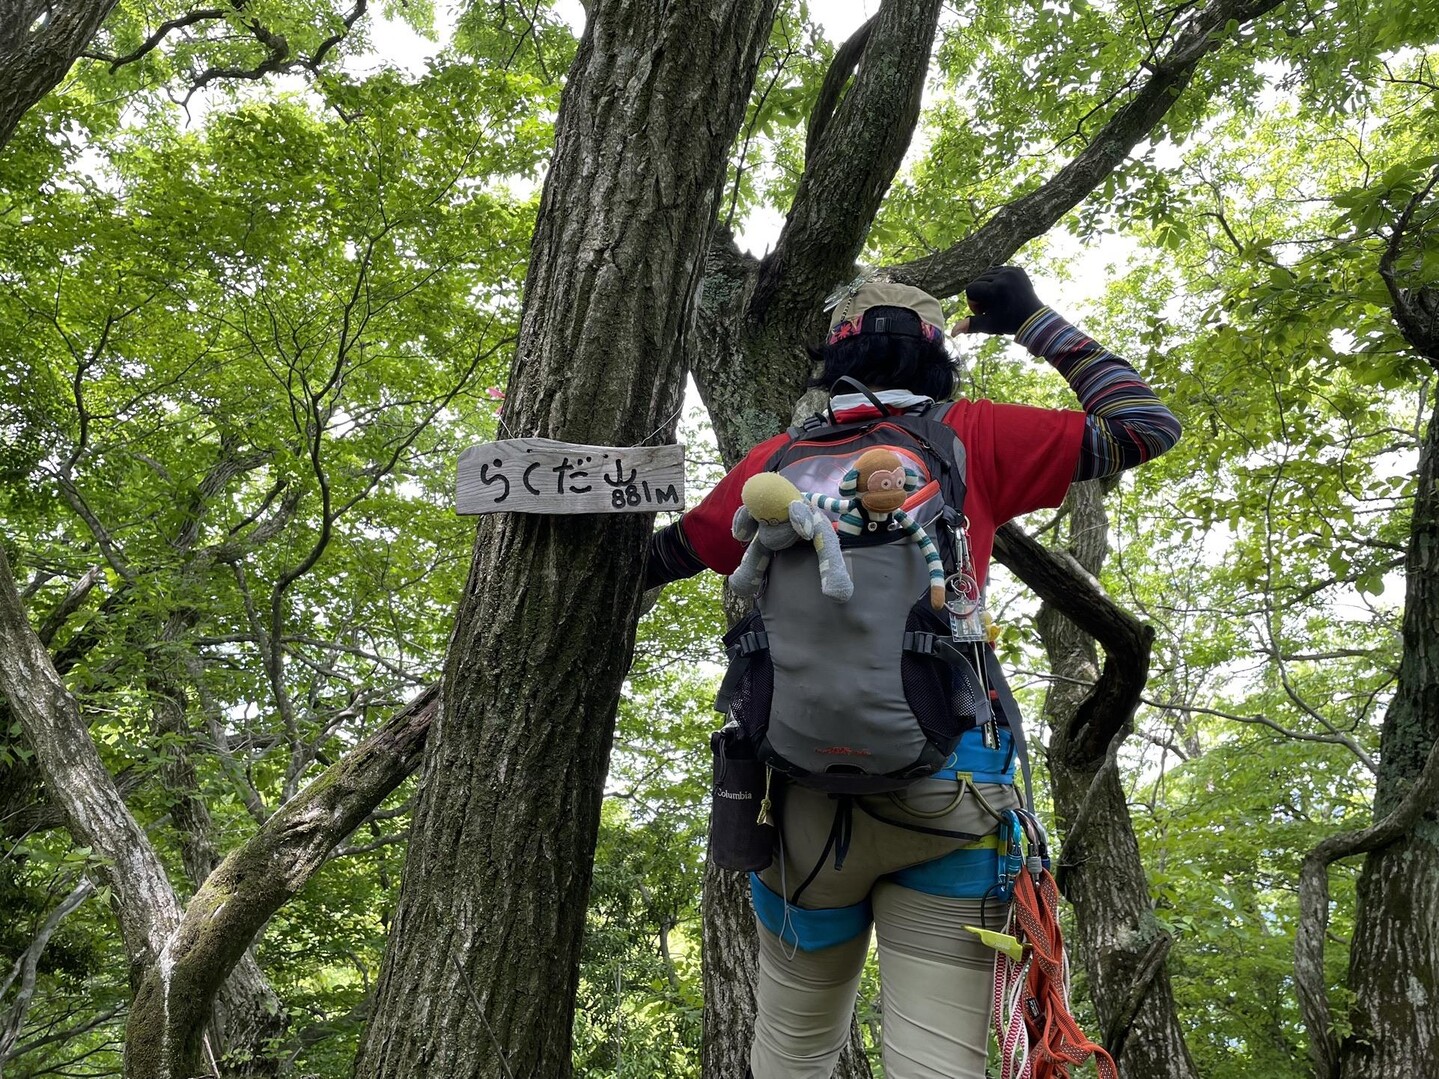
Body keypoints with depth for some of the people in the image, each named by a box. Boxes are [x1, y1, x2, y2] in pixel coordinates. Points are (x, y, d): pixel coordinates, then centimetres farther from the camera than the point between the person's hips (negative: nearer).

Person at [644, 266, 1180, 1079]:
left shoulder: (777, 459, 10)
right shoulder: (974, 439, 5)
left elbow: (663, 559, 24)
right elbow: (1149, 426, 14)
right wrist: (1034, 321, 21)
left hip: (807, 788, 2)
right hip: (948, 792, -1)